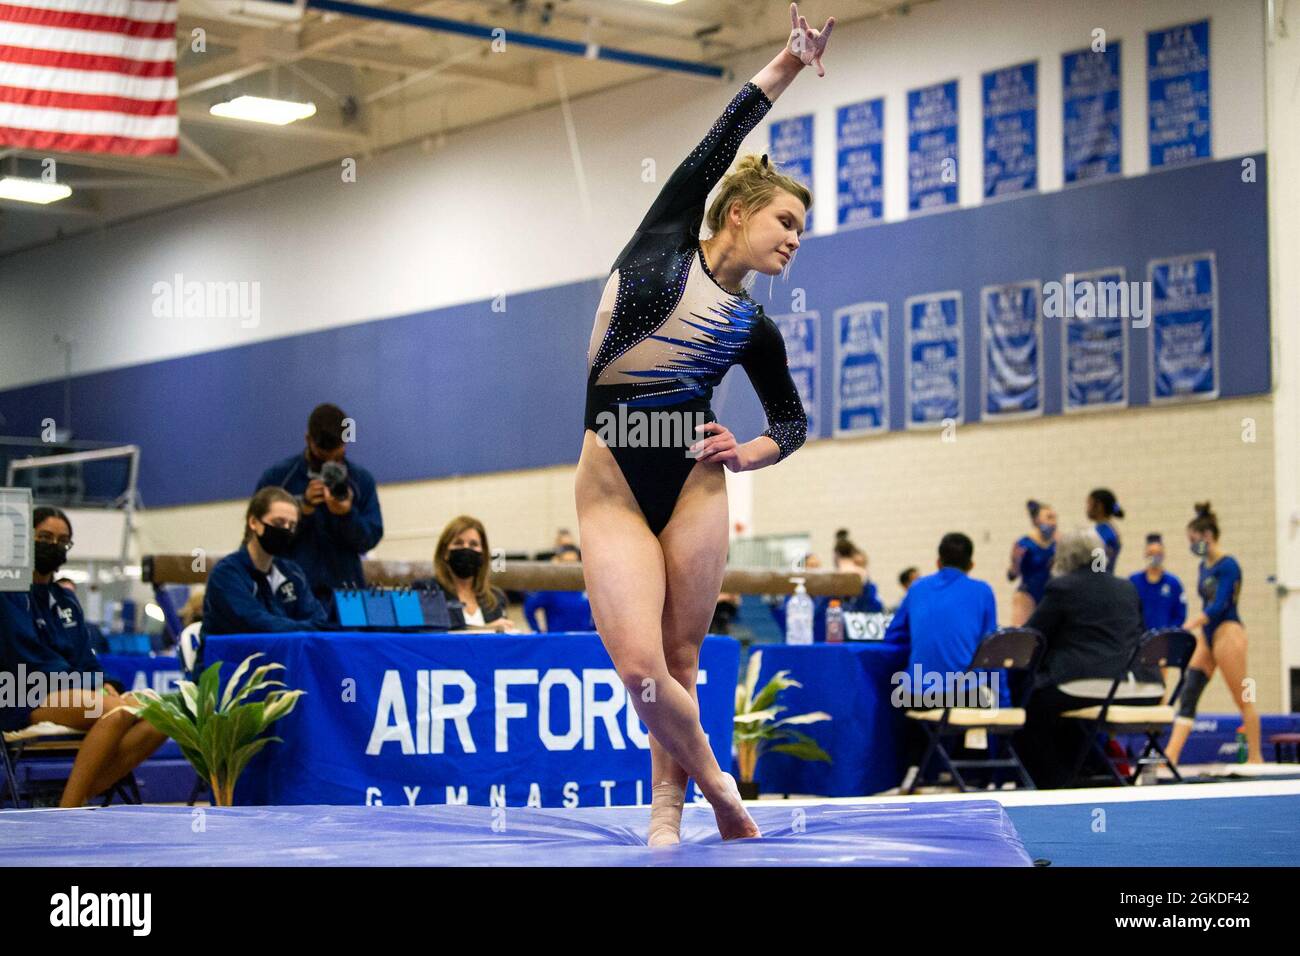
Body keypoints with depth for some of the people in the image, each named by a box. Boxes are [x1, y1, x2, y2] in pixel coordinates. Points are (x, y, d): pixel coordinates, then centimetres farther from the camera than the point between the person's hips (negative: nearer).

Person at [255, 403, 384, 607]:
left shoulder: (361, 480, 8)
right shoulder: (277, 477, 3)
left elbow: (371, 538, 5)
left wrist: (347, 514, -15)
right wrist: (302, 508, -14)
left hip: (346, 590, 2)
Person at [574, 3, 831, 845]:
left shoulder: (756, 327, 12)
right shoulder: (665, 238, 6)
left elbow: (794, 420, 22)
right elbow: (721, 140, 1)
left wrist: (752, 452, 1)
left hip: (696, 482, 3)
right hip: (612, 485, -2)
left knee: (680, 662, 3)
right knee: (641, 668, -12)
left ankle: (668, 817, 17)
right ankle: (713, 779, 11)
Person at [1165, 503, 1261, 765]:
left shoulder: (1228, 565, -13)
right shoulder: (1204, 566, 12)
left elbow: (1219, 606, -22)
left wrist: (1187, 627, -29)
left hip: (1227, 632, -9)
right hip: (1206, 635, 9)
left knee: (1242, 699, 0)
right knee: (1187, 695, -2)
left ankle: (1255, 757, 9)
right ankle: (1171, 755, -9)